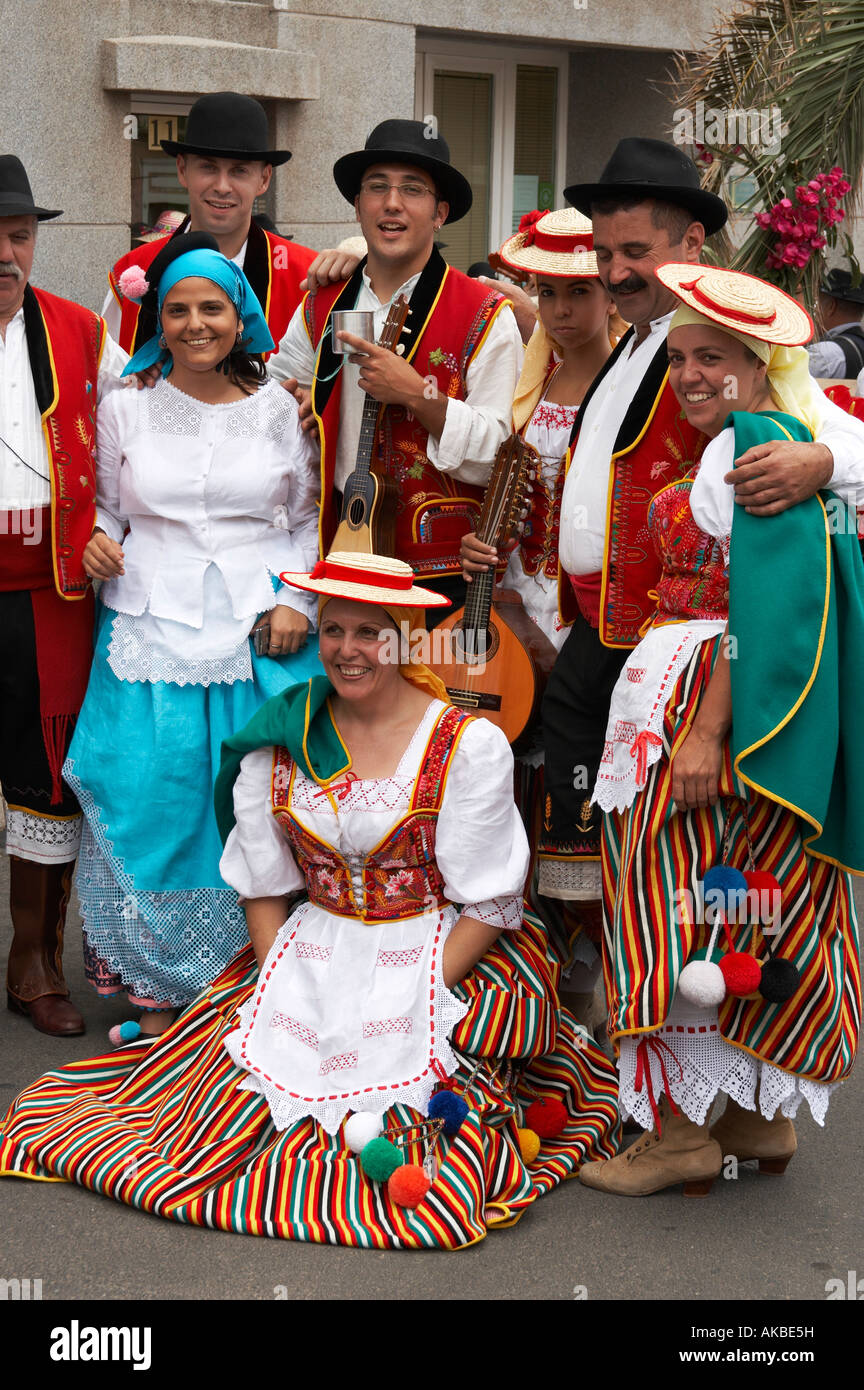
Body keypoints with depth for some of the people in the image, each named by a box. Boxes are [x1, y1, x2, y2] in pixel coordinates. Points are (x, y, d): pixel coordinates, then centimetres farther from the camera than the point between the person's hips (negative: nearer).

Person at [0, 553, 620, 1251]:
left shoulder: (468, 746, -9)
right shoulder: (280, 742, 3)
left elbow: (488, 904, -8)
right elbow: (265, 886, 9)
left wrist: (415, 999, -16)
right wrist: (279, 986, -5)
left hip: (437, 958, -4)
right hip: (310, 953, 4)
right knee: (233, 1112, -13)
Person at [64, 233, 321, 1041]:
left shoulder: (279, 409, 7)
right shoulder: (126, 410, 8)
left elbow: (310, 519, 11)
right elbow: (106, 505, 17)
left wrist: (297, 599, -2)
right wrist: (97, 543, -5)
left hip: (260, 637, 0)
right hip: (152, 633, 0)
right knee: (151, 804, -6)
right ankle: (157, 1000, 8)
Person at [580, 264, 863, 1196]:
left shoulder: (750, 443, -13)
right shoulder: (741, 445, 18)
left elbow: (760, 599, -21)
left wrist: (708, 730, -24)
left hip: (717, 699, -10)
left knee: (689, 906, -5)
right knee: (749, 909, 12)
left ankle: (684, 1131, 2)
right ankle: (758, 1117, 20)